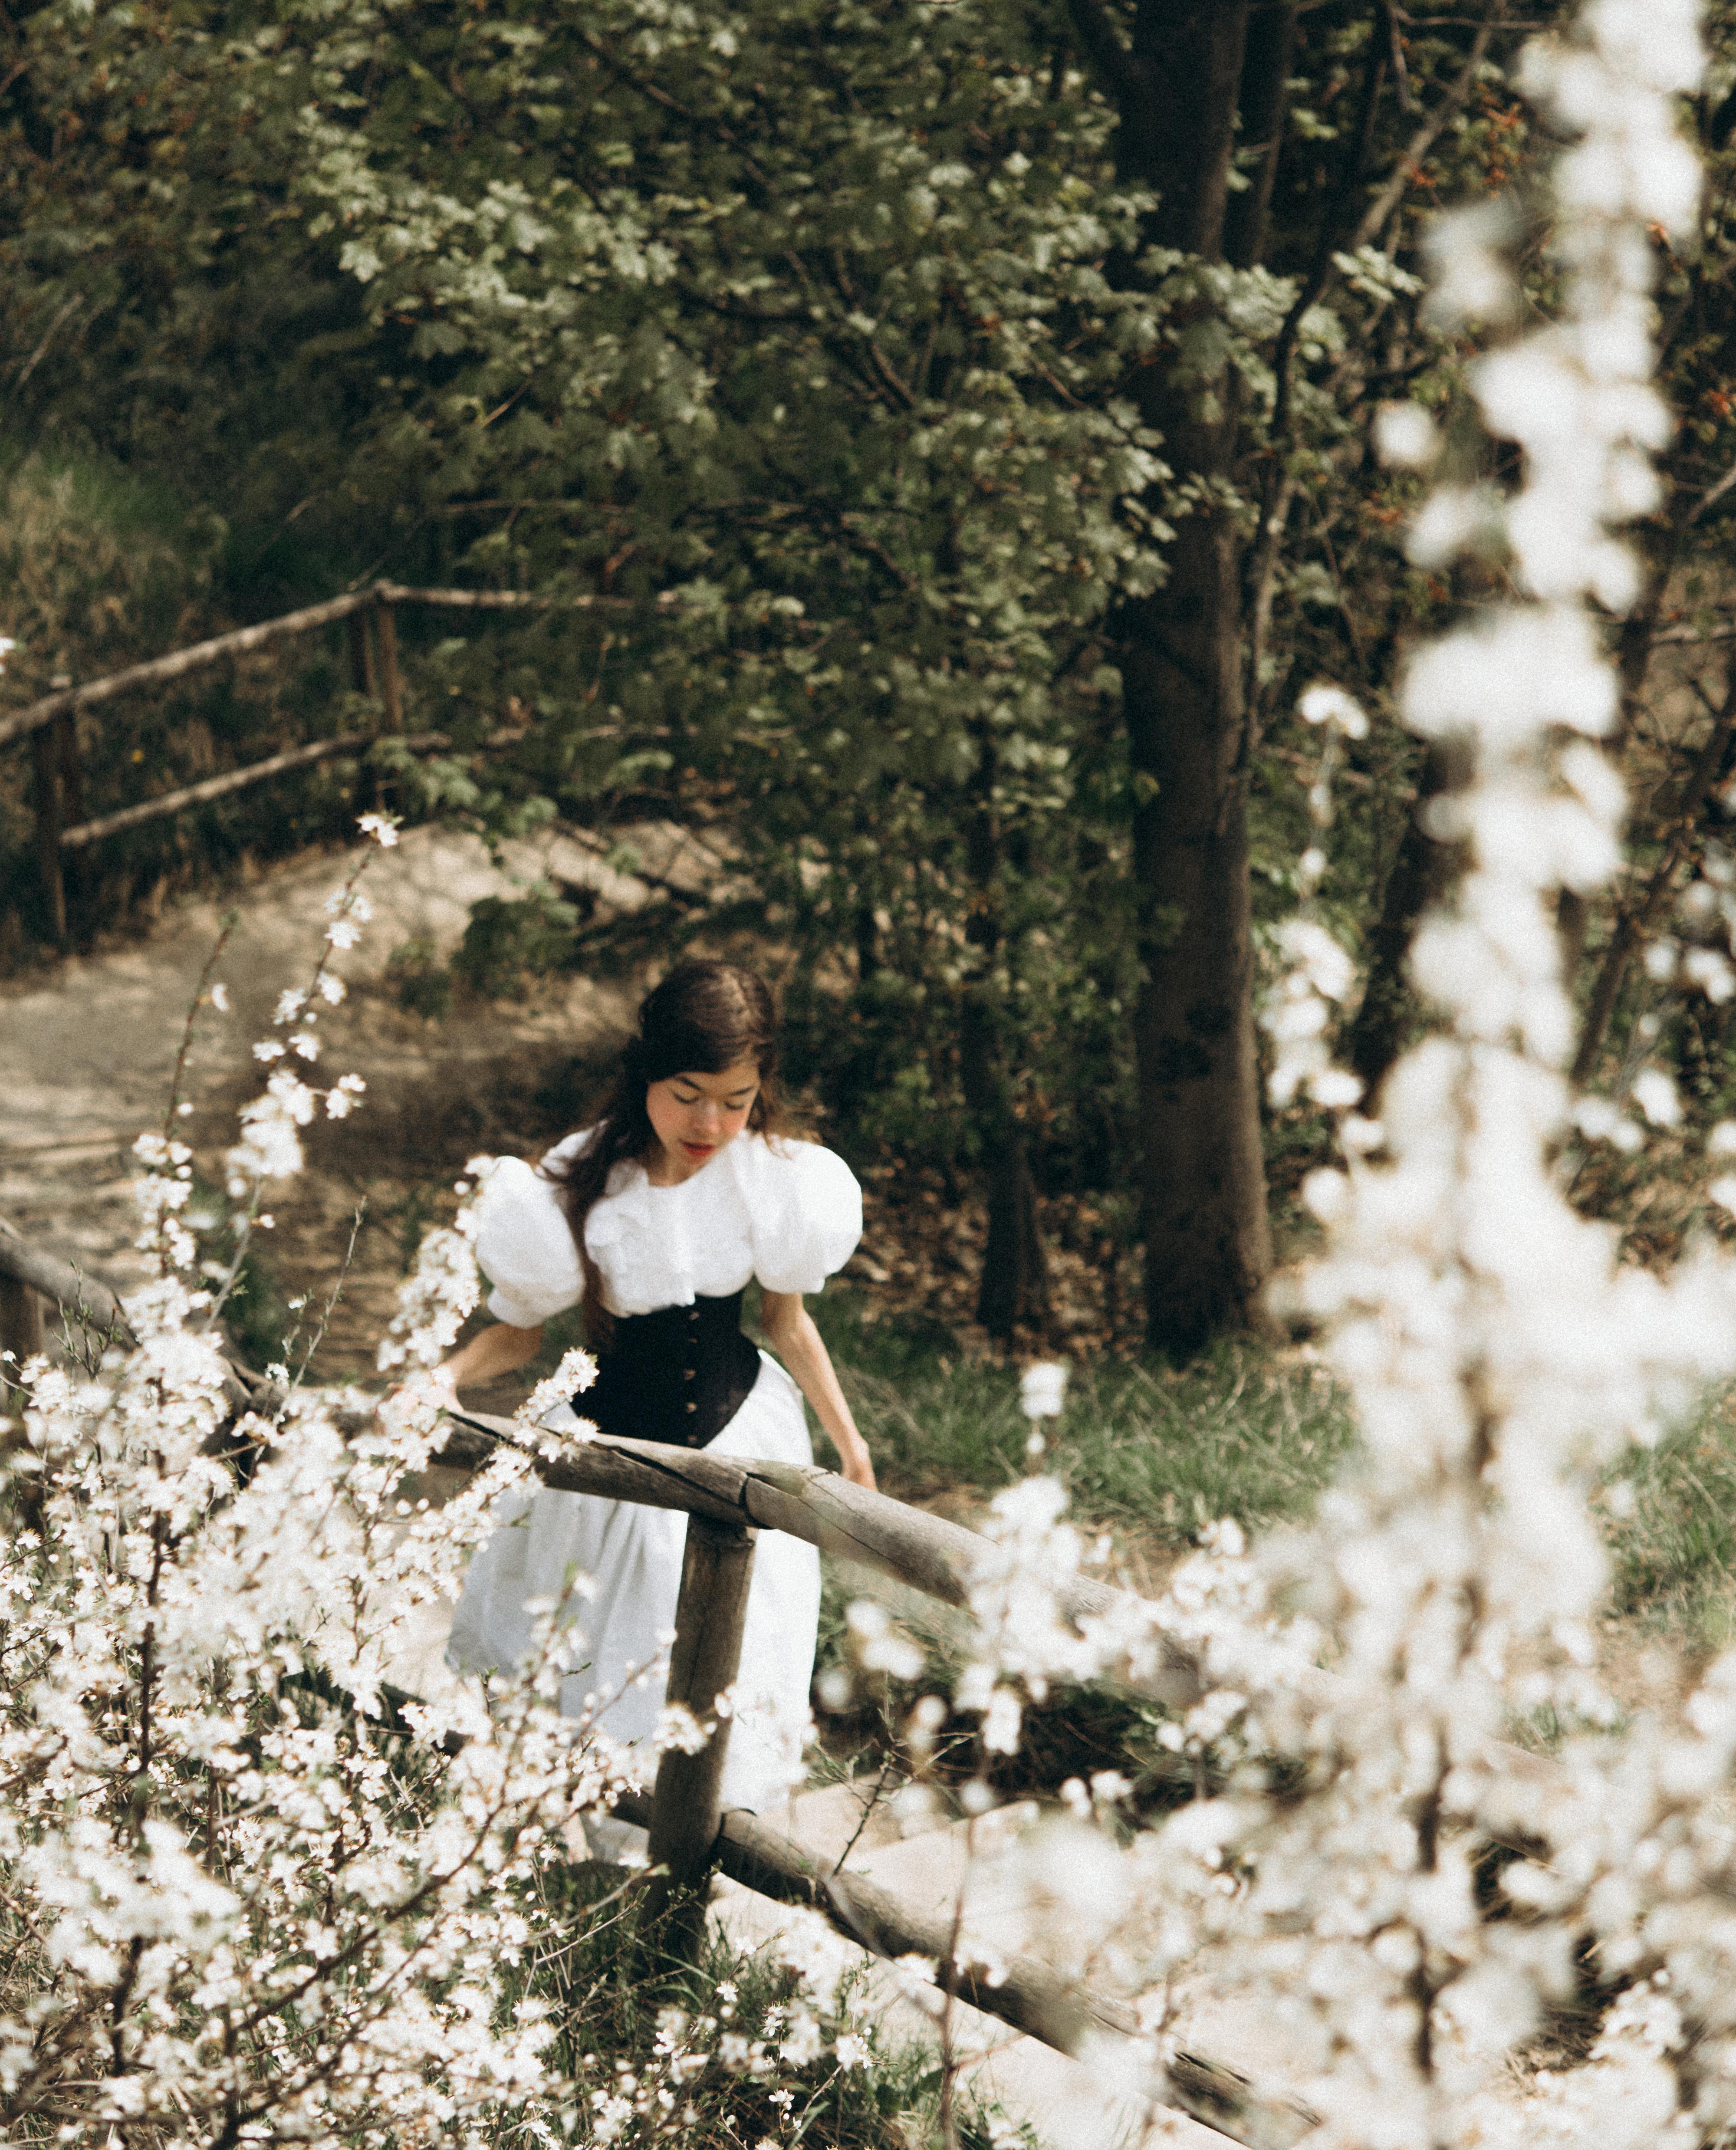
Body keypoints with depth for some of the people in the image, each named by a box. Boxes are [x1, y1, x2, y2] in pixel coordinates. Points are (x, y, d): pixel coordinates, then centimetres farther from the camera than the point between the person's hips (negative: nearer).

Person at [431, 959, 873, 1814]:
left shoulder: (777, 1179, -14)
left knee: (735, 1667, 10)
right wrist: (441, 1377, -29)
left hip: (741, 1432, 2)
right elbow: (519, 1334, -9)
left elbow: (786, 1318, 4)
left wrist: (845, 1436, 14)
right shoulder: (580, 1189, -21)